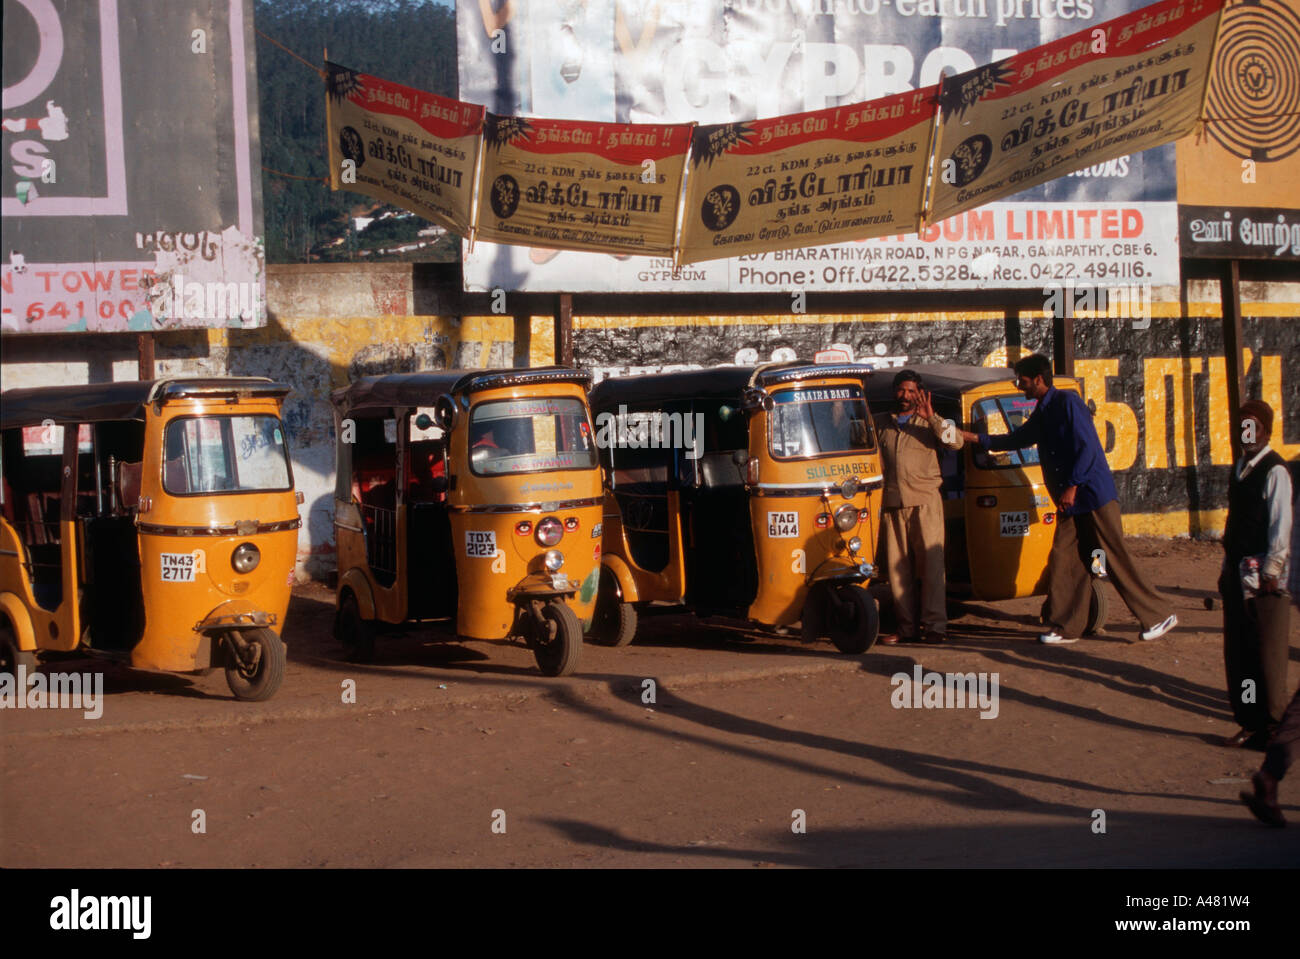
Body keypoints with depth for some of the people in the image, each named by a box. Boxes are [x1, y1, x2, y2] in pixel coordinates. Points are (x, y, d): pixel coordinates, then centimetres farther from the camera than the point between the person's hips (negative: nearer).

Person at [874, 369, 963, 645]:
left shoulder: (931, 422, 10)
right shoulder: (881, 423, 18)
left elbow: (956, 442, -7)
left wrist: (931, 417, -17)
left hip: (925, 501, -3)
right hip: (891, 503, 3)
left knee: (931, 563, -7)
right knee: (897, 567, 2)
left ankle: (935, 625, -6)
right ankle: (906, 627, 7)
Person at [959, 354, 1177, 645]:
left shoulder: (1067, 402, -11)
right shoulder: (1042, 414, 16)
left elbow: (1086, 446, -17)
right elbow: (1017, 439, 29)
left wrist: (1072, 486, -20)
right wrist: (974, 438, 25)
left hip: (1094, 495, -9)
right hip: (1070, 502, 9)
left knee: (1116, 560, -6)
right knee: (1063, 561, 4)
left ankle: (1160, 616, 3)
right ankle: (1066, 628, 9)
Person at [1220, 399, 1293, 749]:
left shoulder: (1274, 471, -11)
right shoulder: (1240, 468, 14)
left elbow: (1281, 524, -15)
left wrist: (1271, 570, -17)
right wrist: (1227, 565, 16)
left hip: (1264, 575, -8)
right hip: (1238, 573, 8)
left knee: (1267, 654, -2)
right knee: (1237, 652, 10)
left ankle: (1271, 726, 6)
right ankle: (1249, 723, 19)